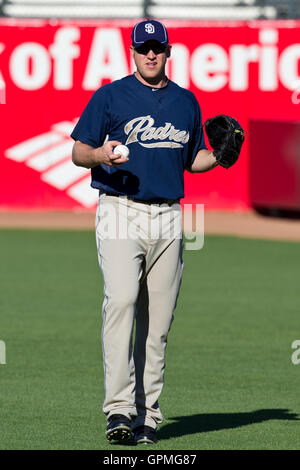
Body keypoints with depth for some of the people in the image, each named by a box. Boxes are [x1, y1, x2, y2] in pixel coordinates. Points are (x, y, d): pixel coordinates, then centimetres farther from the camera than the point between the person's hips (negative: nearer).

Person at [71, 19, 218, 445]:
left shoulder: (186, 102, 16)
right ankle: (119, 407, -26)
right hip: (120, 214, -4)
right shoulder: (111, 96, 4)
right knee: (121, 300, -21)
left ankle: (146, 414, 8)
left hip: (167, 218, 4)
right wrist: (100, 155, -19)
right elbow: (78, 152, 3)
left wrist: (220, 157, 3)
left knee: (158, 320, 3)